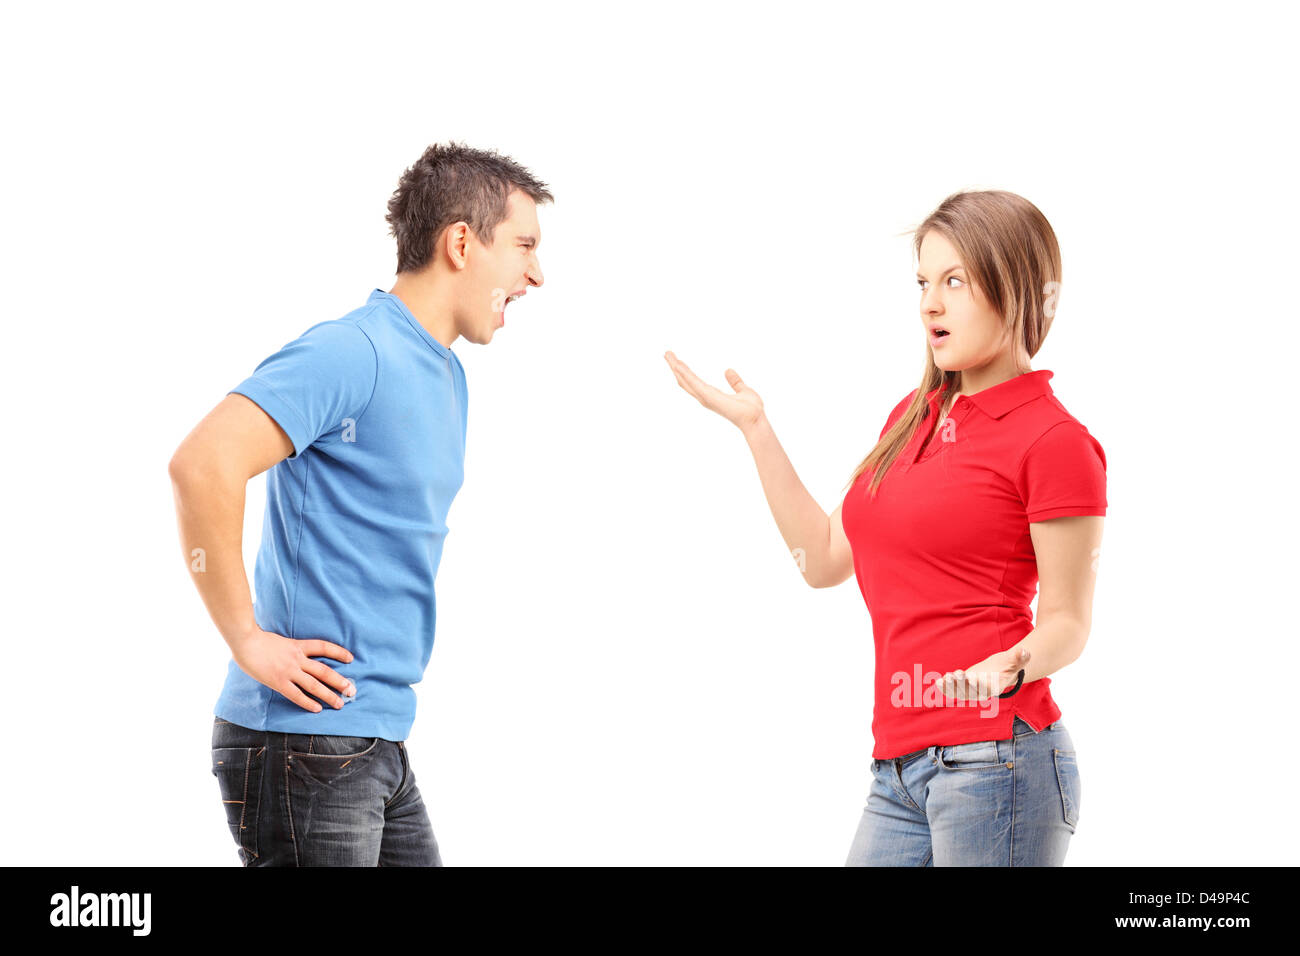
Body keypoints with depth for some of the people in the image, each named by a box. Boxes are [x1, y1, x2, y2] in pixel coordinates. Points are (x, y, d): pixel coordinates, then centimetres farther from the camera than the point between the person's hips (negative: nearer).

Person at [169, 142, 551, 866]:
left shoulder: (448, 375, 16)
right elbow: (203, 464, -26)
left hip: (380, 746, 9)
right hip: (307, 746, -9)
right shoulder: (352, 353, -15)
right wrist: (249, 639, -21)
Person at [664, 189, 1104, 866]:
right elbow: (823, 559, 19)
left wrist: (1009, 668, -27)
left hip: (994, 755, -7)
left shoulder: (1053, 440, -7)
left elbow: (1066, 621, -6)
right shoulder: (912, 418, 17)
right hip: (901, 768, 7)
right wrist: (754, 428, 20)